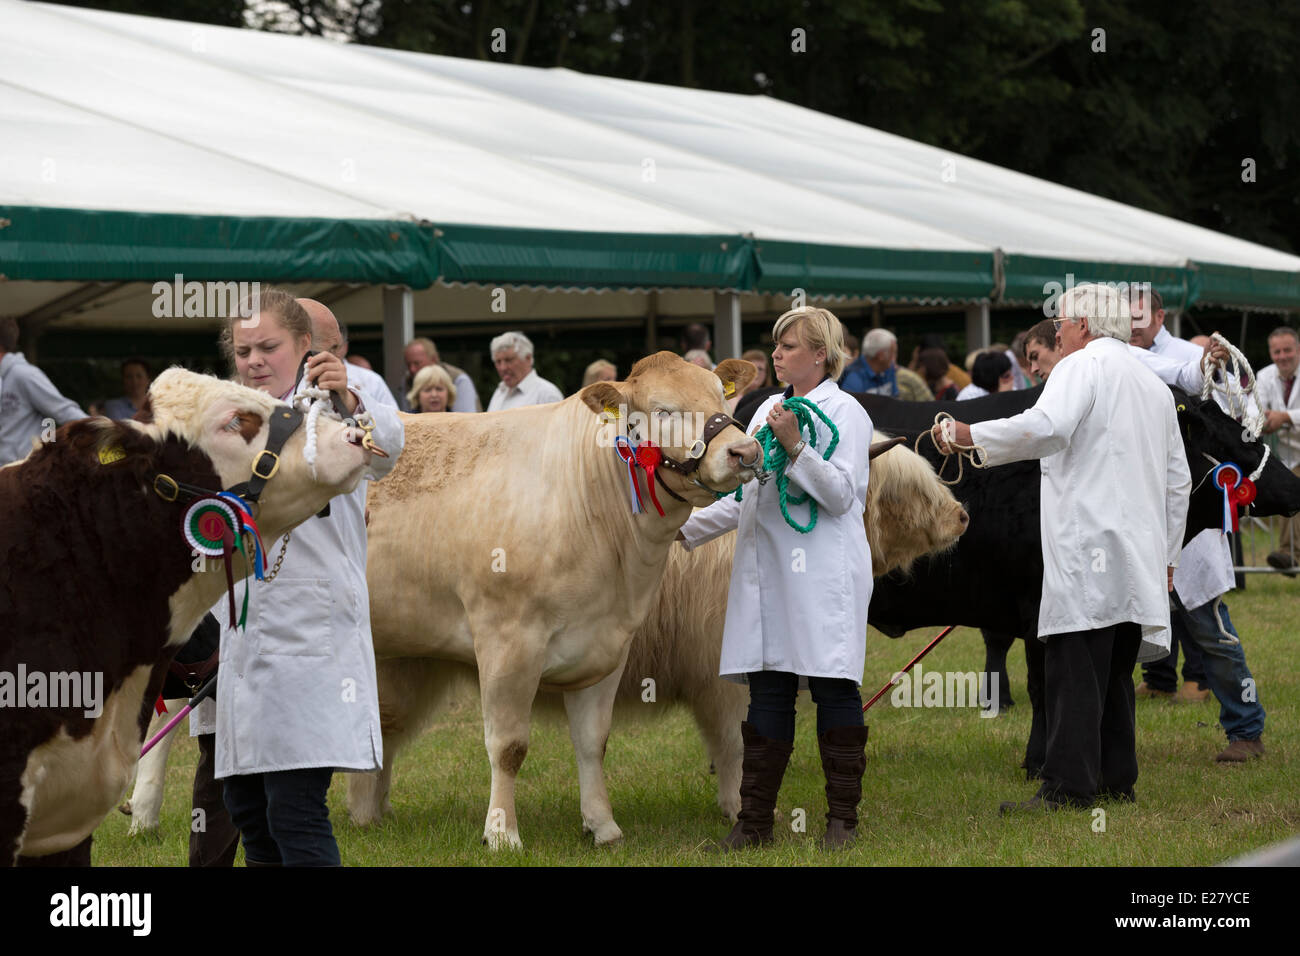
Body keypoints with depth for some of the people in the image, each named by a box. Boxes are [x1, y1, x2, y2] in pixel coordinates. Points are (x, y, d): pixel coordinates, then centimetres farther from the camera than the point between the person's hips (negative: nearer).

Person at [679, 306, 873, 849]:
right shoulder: (769, 409, 18)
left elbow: (841, 494, -12)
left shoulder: (845, 413, -2)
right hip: (767, 574, 6)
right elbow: (745, 496, 24)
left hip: (824, 575, -6)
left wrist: (794, 445, -18)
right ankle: (755, 820, 8)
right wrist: (688, 530, 19)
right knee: (767, 696, 6)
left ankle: (842, 819, 4)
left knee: (834, 692, -3)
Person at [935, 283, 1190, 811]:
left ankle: (1069, 784, -16)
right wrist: (1165, 557, 30)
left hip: (1087, 551, -8)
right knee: (1114, 672, 12)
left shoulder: (1083, 366, -2)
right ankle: (1116, 780, 13)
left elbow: (1046, 427, -23)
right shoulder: (1154, 384, 24)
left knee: (1074, 668, -11)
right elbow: (1178, 480, 26)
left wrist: (968, 434, -16)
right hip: (1139, 558, 8)